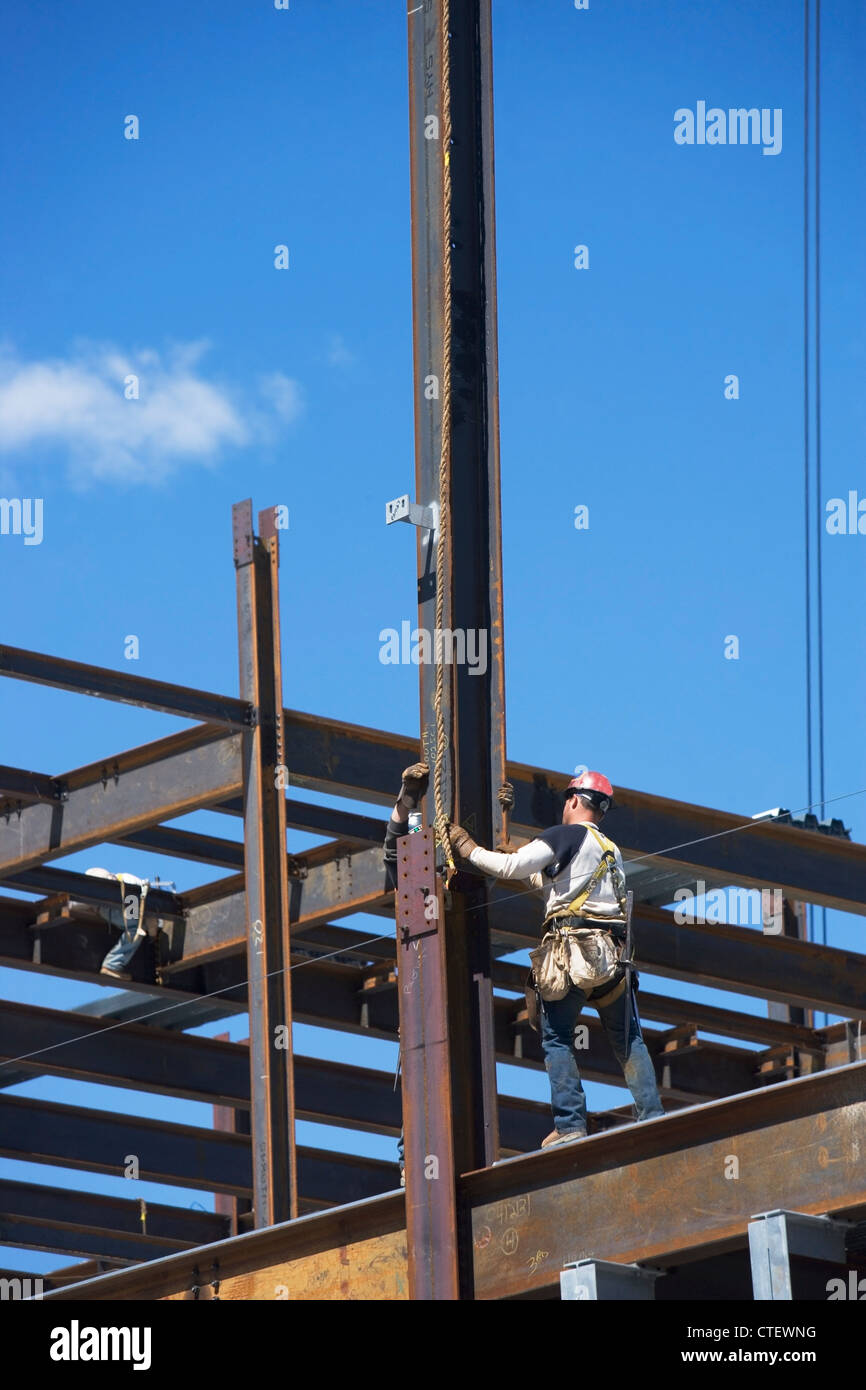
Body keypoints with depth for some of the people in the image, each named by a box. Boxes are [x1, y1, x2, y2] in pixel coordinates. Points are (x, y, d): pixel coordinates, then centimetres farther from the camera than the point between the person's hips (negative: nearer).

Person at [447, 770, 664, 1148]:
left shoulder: (566, 835, 1)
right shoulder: (611, 851, 24)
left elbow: (512, 867, -7)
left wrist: (471, 851, 6)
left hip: (571, 950, -6)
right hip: (613, 953, 6)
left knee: (557, 1038, -1)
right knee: (628, 1040, 10)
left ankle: (570, 1124, -10)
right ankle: (652, 1117, 2)